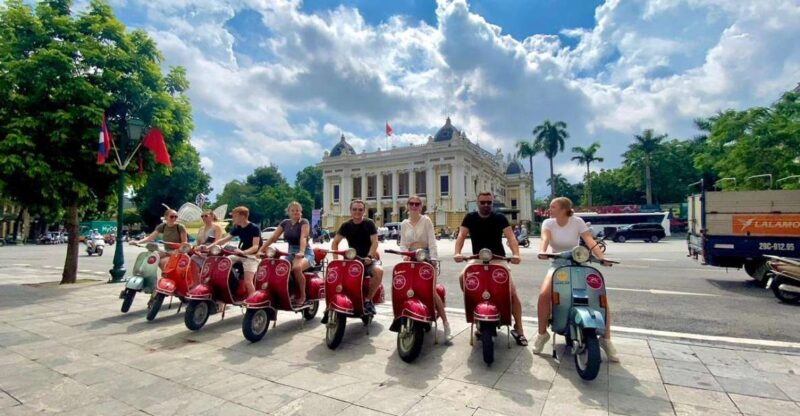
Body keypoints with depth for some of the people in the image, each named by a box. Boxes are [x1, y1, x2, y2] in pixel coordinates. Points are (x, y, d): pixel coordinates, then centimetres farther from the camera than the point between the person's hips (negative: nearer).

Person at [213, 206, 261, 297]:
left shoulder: (254, 228, -16)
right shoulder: (237, 228, 6)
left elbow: (255, 246, -25)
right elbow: (224, 240, 5)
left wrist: (243, 252, -42)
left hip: (251, 256, -8)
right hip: (239, 255, 8)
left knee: (247, 281, -21)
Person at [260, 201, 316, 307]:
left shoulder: (304, 222, -8)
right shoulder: (285, 223, 9)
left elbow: (303, 237, -25)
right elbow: (273, 237, 5)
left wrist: (301, 252, -42)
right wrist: (261, 250, -6)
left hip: (305, 253, -6)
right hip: (291, 253, 6)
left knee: (297, 268, -37)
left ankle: (303, 297, -18)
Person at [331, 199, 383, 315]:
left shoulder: (369, 223, -1)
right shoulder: (346, 225, 5)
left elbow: (374, 242, -8)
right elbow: (335, 242, 5)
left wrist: (369, 256, -23)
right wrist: (336, 258, -10)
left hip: (368, 259, -2)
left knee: (379, 271, -33)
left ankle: (368, 299, -15)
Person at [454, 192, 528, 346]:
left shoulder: (500, 218, -4)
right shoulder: (470, 218, 0)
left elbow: (510, 236, -15)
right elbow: (461, 236, -11)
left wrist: (516, 254, -34)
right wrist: (457, 252, -30)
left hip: (497, 259, -1)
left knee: (512, 293, -12)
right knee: (462, 278, -26)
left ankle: (518, 328, 3)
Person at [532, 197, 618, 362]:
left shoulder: (577, 222, -6)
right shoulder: (548, 223, -3)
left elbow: (590, 241, -16)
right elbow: (545, 239, -21)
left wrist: (602, 258, -32)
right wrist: (542, 252, -43)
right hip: (557, 264, 0)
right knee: (544, 295, -25)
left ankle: (606, 339, 3)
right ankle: (542, 333, -6)